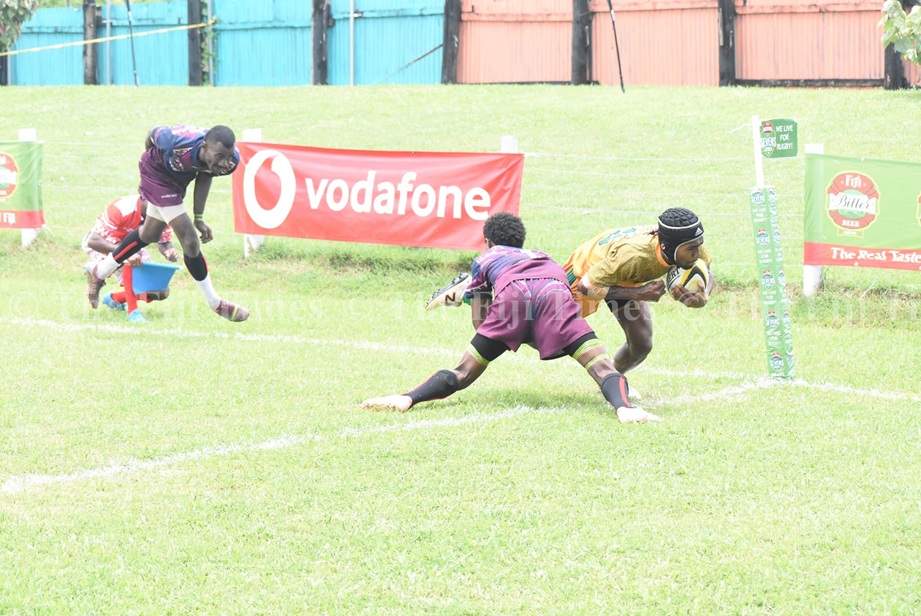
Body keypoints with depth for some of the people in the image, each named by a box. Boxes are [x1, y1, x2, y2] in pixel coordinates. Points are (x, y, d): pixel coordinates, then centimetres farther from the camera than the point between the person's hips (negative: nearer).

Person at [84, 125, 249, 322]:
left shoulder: (232, 160, -30)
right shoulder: (178, 143, -44)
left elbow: (206, 173, -8)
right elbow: (153, 132, -20)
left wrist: (198, 217, -6)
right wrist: (149, 157, 1)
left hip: (179, 177, 6)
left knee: (150, 234, 25)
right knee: (189, 240, -13)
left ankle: (100, 271, 47)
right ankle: (215, 304, 4)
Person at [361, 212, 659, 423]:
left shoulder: (484, 259, 38)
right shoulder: (542, 256, 46)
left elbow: (480, 322, 33)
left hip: (511, 291, -1)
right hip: (554, 289, 1)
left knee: (465, 372, 3)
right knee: (600, 364, -12)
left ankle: (409, 398, -19)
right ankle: (623, 406, -41)